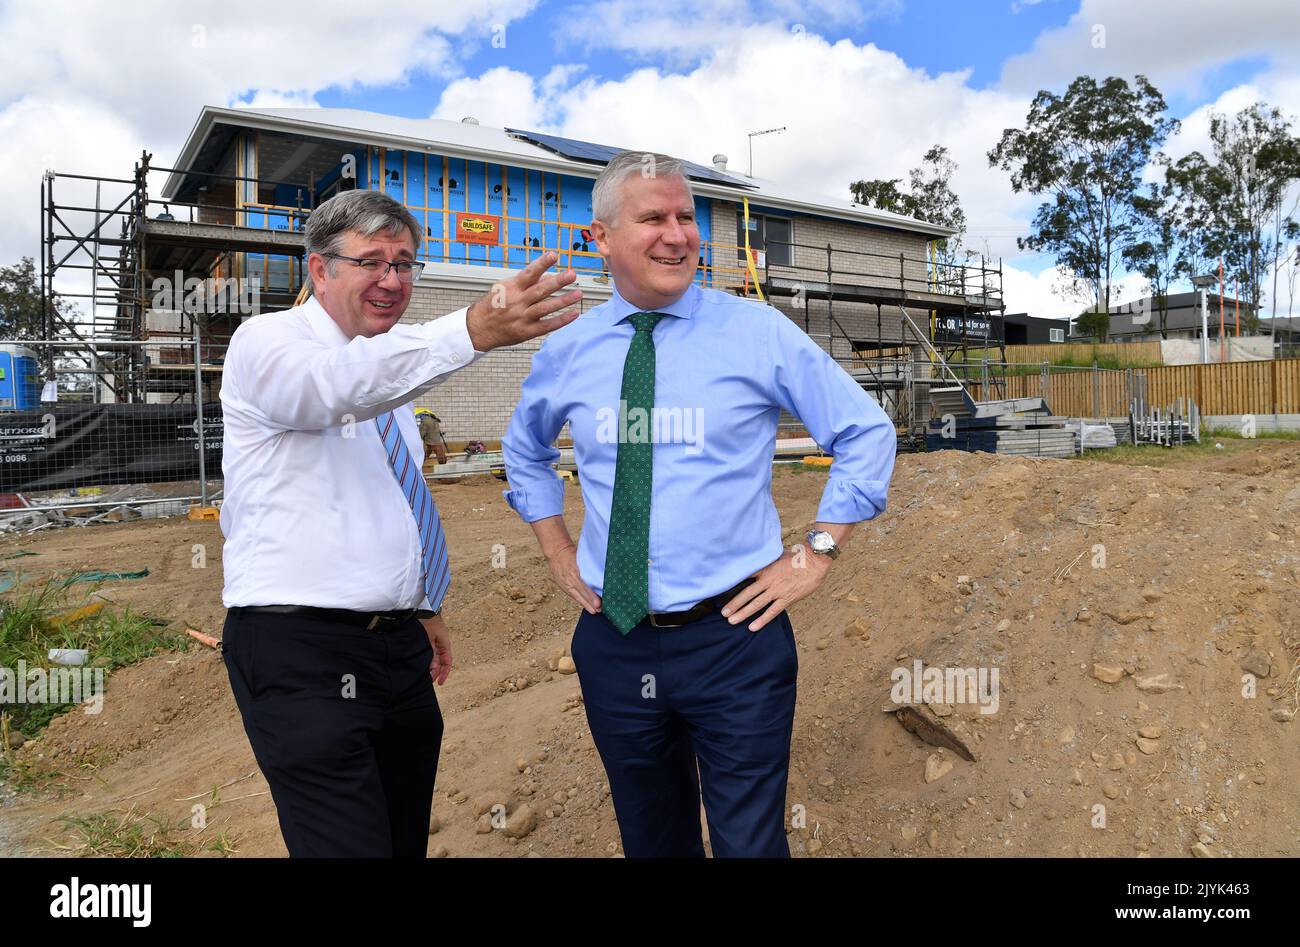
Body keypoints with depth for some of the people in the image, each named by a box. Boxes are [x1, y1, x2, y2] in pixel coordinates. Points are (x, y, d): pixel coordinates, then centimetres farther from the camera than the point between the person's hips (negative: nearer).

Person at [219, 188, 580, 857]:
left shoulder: (392, 370, 16)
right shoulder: (266, 341, -7)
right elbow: (338, 386, -32)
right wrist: (474, 331, -45)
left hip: (397, 643, 7)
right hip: (300, 651, -7)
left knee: (408, 840, 12)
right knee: (350, 844, -12)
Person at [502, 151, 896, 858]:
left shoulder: (758, 333, -7)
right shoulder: (566, 352, 2)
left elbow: (867, 432, 0)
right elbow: (524, 450, 21)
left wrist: (817, 554, -5)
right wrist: (558, 553, 11)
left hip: (735, 640, -3)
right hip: (611, 644, 3)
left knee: (749, 841, 8)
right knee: (651, 839, 21)